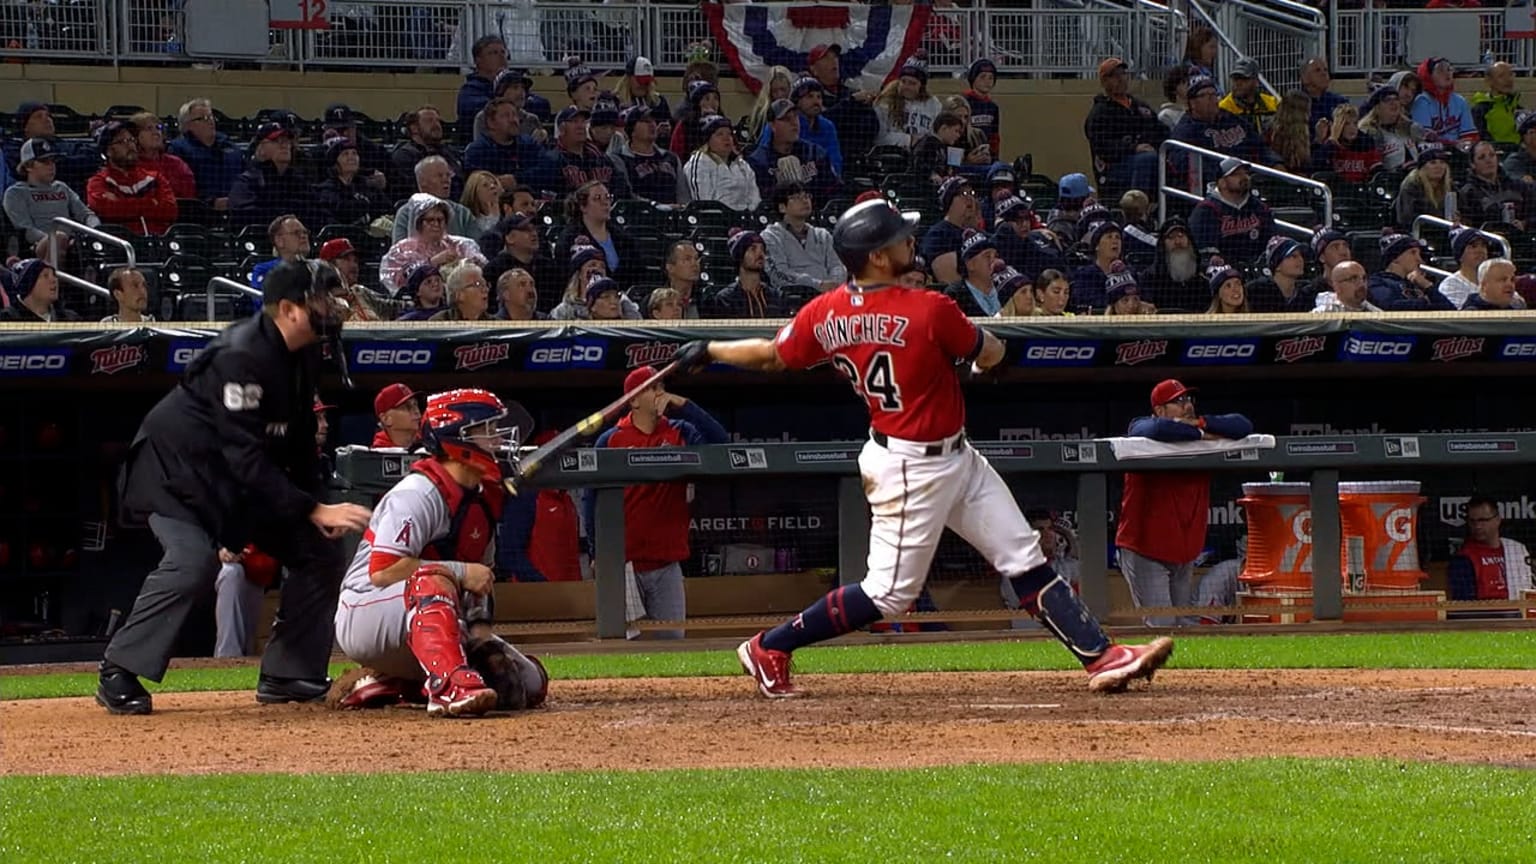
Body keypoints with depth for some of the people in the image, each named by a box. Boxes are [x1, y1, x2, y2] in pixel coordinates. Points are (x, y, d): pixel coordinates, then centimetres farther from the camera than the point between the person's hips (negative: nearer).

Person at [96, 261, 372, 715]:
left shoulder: (303, 355, -2)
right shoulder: (240, 356, -30)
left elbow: (299, 443, 8)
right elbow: (248, 458, -34)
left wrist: (316, 504, -6)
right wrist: (313, 510, -36)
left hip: (235, 481, 9)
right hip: (178, 469, -9)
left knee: (319, 549, 5)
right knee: (193, 560, -31)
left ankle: (287, 675, 10)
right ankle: (118, 675, -21)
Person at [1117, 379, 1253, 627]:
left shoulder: (1198, 430, 9)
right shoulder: (1140, 428, -7)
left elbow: (1244, 426, -1)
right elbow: (1158, 430, -32)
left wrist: (1199, 423, -13)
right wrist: (1201, 435, -19)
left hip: (1185, 554, 6)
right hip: (1145, 553, -6)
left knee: (1182, 624, 11)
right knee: (1161, 627, -14)